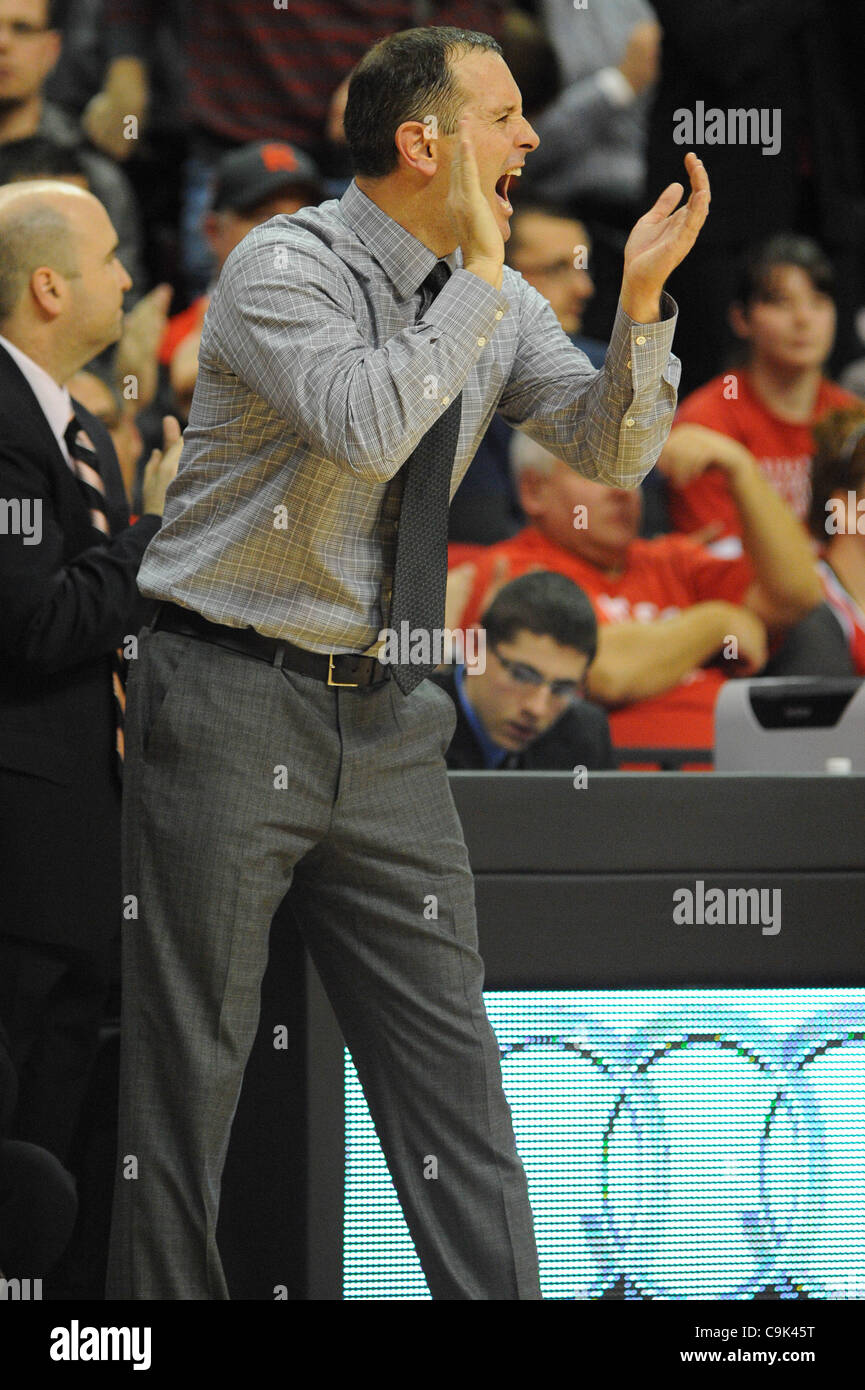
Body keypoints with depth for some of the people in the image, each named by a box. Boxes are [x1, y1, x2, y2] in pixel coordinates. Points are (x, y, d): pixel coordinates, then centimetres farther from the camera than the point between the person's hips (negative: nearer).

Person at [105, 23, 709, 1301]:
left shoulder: (495, 304, 8)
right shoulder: (283, 268, -12)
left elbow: (613, 451, 3)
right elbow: (366, 424, -29)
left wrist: (642, 302, -12)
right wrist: (480, 276, -21)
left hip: (386, 717, 6)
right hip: (232, 702, -6)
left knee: (450, 1061, 2)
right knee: (186, 1063, -1)